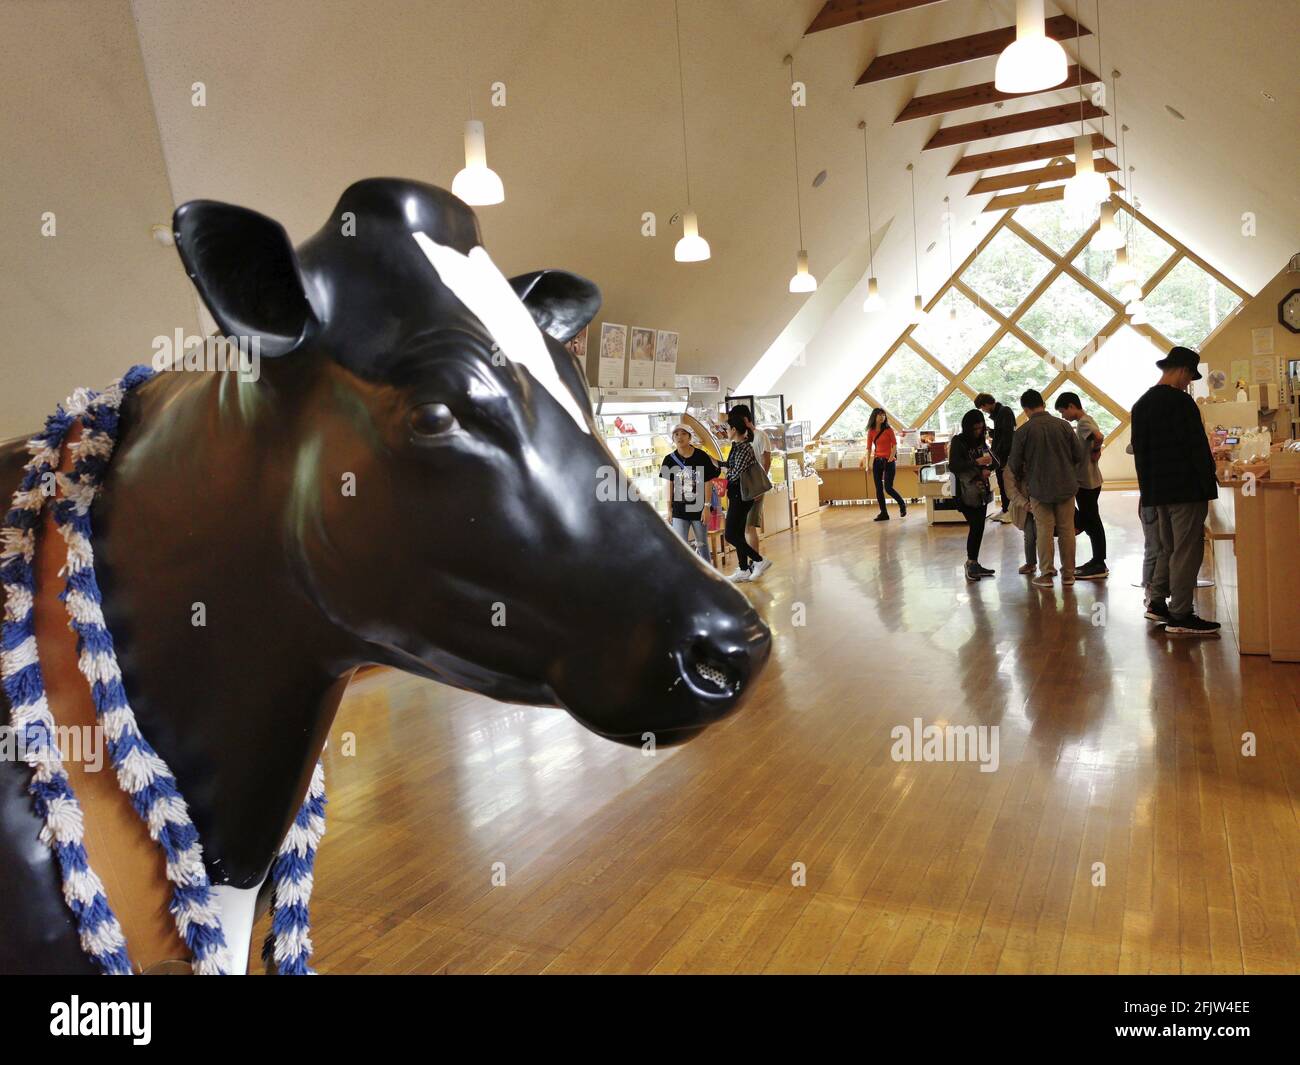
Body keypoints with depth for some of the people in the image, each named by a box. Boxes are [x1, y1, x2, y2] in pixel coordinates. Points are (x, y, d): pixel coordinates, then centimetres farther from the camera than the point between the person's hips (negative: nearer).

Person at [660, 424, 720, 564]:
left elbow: (708, 484, -4)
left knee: (702, 544, 13)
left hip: (699, 509, -1)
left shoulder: (702, 457, -7)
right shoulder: (670, 459, -2)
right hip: (679, 511, 1)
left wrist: (707, 507, -7)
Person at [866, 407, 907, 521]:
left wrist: (891, 459, -16)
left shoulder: (888, 430, -2)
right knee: (878, 488, 2)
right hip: (877, 461, 4)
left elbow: (894, 445, -4)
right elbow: (869, 448, 7)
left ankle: (902, 505, 17)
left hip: (888, 461, -4)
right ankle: (883, 513, 9)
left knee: (888, 487, -8)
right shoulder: (871, 431, 7)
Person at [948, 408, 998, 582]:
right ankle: (971, 563, 1)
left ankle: (974, 564, 15)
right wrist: (976, 462, -24)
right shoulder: (958, 442, -7)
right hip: (967, 493, -6)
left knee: (979, 528, 7)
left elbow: (995, 461, 12)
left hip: (982, 491, 6)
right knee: (975, 527, -10)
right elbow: (953, 466, -17)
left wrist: (988, 468, -10)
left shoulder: (981, 441, 11)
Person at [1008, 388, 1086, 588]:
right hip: (1066, 486, 2)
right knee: (1067, 529, 9)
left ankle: (1046, 574, 8)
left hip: (1039, 488, -2)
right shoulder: (1063, 425, -3)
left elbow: (1015, 465, -4)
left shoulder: (1023, 431, -10)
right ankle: (1068, 574, 16)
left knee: (1045, 531, 5)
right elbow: (1079, 456, 2)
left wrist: (1023, 480, 17)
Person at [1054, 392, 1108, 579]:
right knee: (1091, 522, 15)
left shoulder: (1083, 422, -16)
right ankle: (1097, 562, 23)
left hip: (1087, 482, -10)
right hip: (1087, 481, 10)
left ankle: (1099, 566, 2)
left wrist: (1095, 451, -18)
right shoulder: (1085, 421, 14)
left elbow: (1099, 437, -34)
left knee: (1091, 522, -4)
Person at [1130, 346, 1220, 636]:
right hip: (1186, 487, -8)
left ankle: (1157, 602, 21)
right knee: (1187, 552, -3)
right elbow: (1197, 446, -16)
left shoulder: (1142, 404, 12)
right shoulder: (1180, 401, -14)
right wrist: (1210, 482, -10)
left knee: (1169, 548, 18)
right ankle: (1180, 617, 1)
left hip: (1157, 489, 8)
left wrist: (1147, 487, 17)